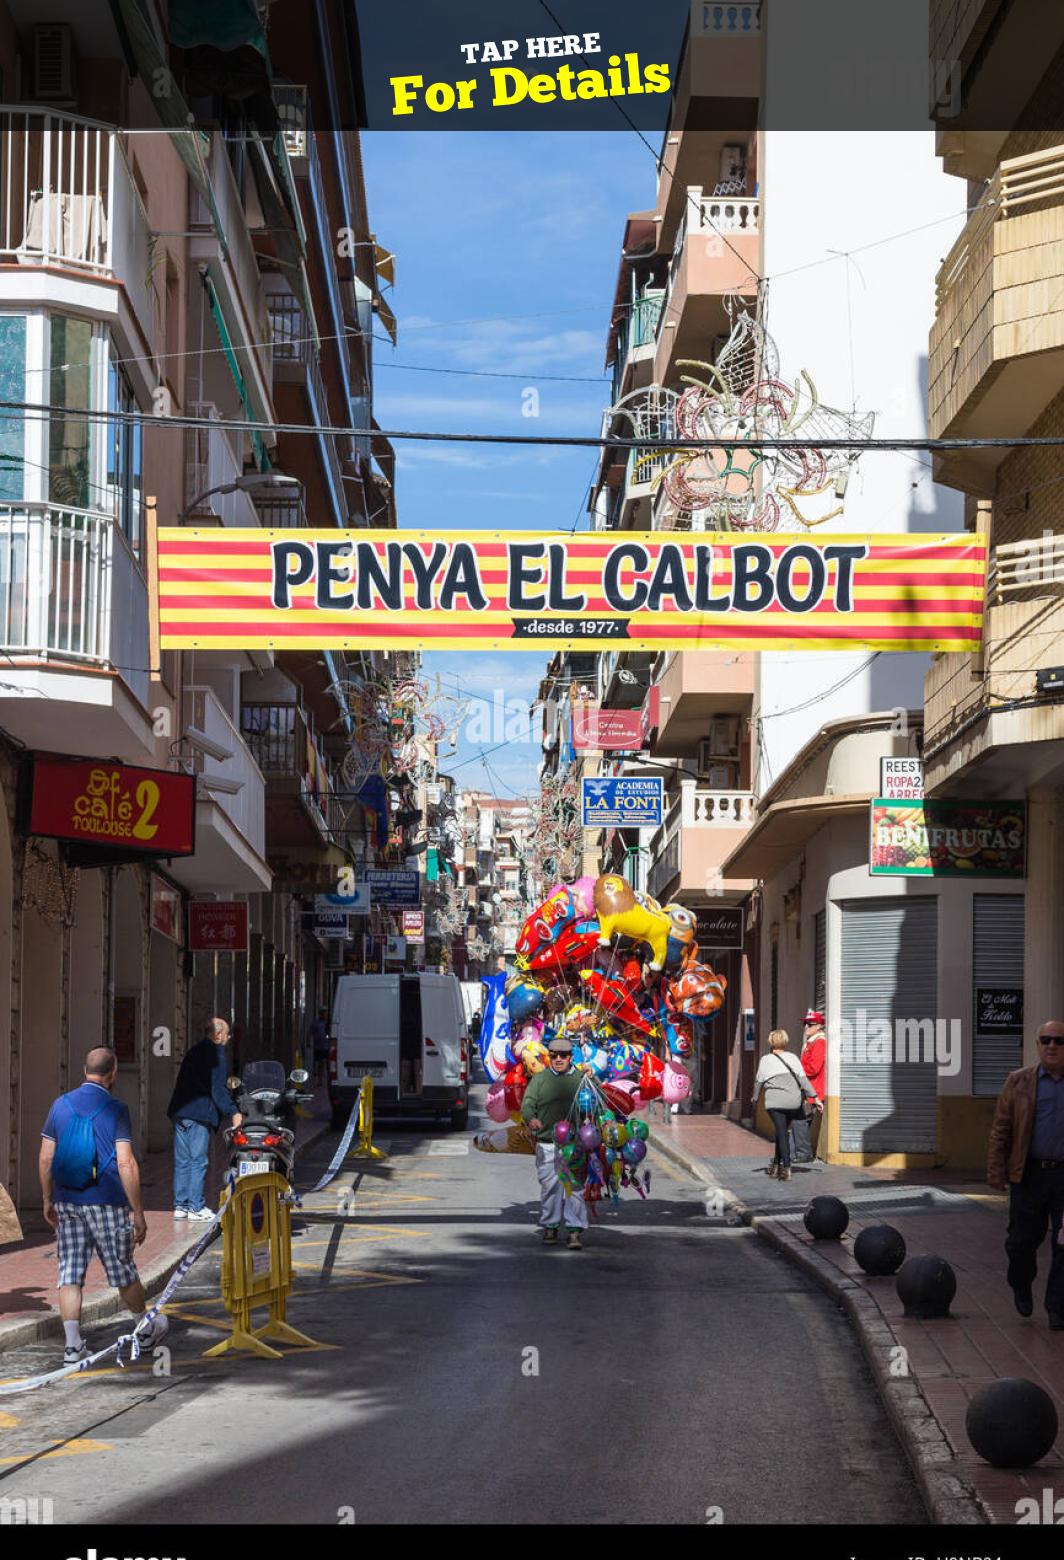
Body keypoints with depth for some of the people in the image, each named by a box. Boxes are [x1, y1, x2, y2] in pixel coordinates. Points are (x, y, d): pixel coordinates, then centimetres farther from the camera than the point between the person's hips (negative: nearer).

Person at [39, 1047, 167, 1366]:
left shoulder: (61, 1105, 4)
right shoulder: (115, 1110, -10)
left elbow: (45, 1158, 5)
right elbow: (126, 1164, -15)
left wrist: (48, 1199, 16)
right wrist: (138, 1212, -11)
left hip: (67, 1203, 3)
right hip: (106, 1204, -3)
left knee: (69, 1274, 5)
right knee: (123, 1271, 11)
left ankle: (73, 1345, 0)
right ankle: (146, 1329, 30)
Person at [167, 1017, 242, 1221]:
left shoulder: (194, 1051, 19)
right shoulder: (216, 1053, -7)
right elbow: (218, 1090, -13)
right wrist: (233, 1113, -10)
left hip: (180, 1112, 8)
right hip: (200, 1114, -8)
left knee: (182, 1160, 10)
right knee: (198, 1160, -4)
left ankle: (180, 1205, 12)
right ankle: (195, 1206, -3)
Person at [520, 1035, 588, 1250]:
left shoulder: (581, 1079, 12)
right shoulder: (539, 1079, 9)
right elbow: (527, 1104, -1)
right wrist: (531, 1119, -21)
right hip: (547, 1145, 0)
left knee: (575, 1187, -7)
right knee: (550, 1187, 2)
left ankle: (574, 1232, -6)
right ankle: (550, 1228, 15)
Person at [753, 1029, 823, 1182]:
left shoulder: (766, 1060, 4)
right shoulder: (793, 1058, 9)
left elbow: (759, 1082, 8)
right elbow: (803, 1079, 1)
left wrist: (755, 1100, 22)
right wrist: (814, 1098, 0)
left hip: (775, 1102, -3)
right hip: (794, 1101, 3)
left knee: (781, 1133, -4)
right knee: (783, 1131, 19)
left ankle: (786, 1168, -15)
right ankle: (776, 1163, 29)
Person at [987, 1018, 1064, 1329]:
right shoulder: (1019, 1082, 5)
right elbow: (1000, 1130, 3)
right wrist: (996, 1173, -3)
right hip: (1029, 1175, 0)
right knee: (1022, 1239, 5)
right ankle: (1021, 1286, 33)